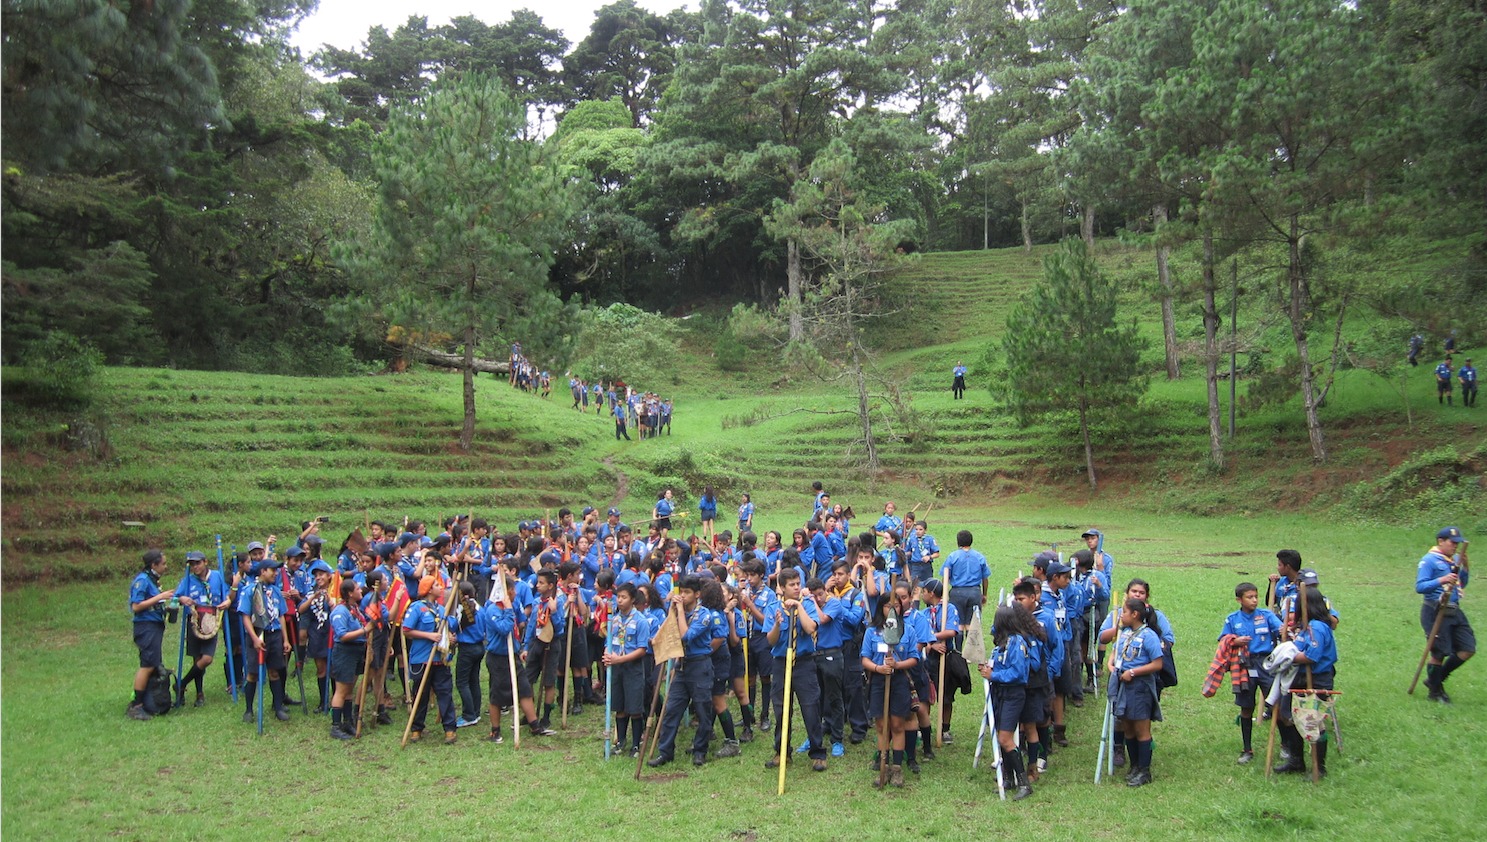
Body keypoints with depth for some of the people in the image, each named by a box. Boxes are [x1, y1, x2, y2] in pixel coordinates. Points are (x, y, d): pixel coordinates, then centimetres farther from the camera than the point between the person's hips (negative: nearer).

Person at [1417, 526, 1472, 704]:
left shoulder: (1455, 559, 13)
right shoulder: (1429, 561, -10)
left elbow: (1461, 584, 19)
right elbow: (1419, 587, -17)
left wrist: (1465, 569, 3)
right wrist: (1440, 580, -31)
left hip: (1455, 611, 8)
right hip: (1435, 611, -8)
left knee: (1468, 649, 7)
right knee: (1439, 653, -2)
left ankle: (1435, 680, 24)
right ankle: (1435, 691, 16)